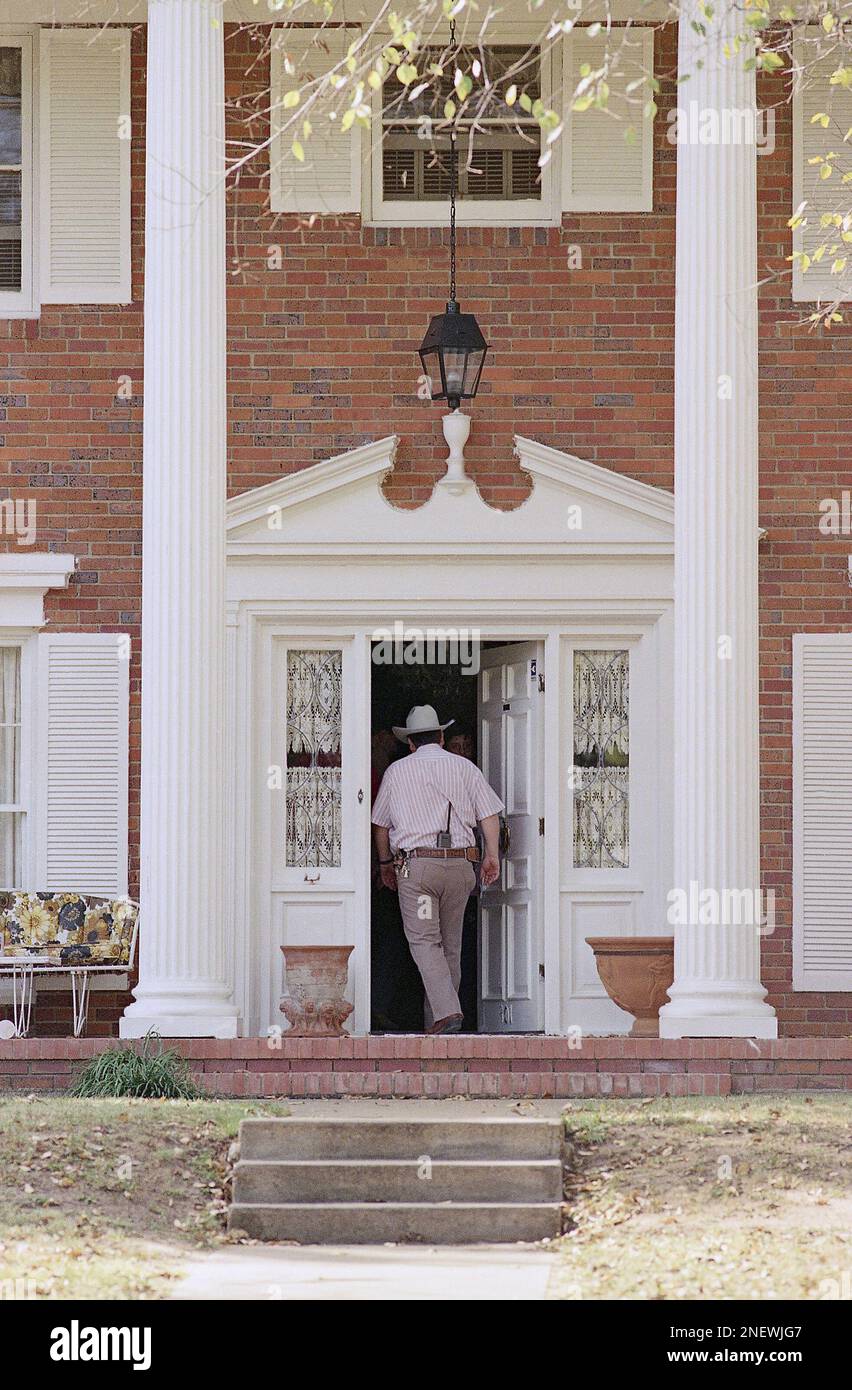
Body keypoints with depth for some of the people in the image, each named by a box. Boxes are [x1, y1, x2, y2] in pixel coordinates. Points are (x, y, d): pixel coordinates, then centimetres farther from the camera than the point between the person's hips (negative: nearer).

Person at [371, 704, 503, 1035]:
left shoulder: (397, 771, 10)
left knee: (424, 941, -7)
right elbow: (489, 814, 5)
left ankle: (446, 1011, -23)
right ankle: (443, 1009, 17)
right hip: (459, 864, 3)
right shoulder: (464, 767, 12)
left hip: (415, 862, -3)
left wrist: (386, 863, 27)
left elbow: (379, 824, 15)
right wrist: (492, 856, 10)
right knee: (450, 943, 13)